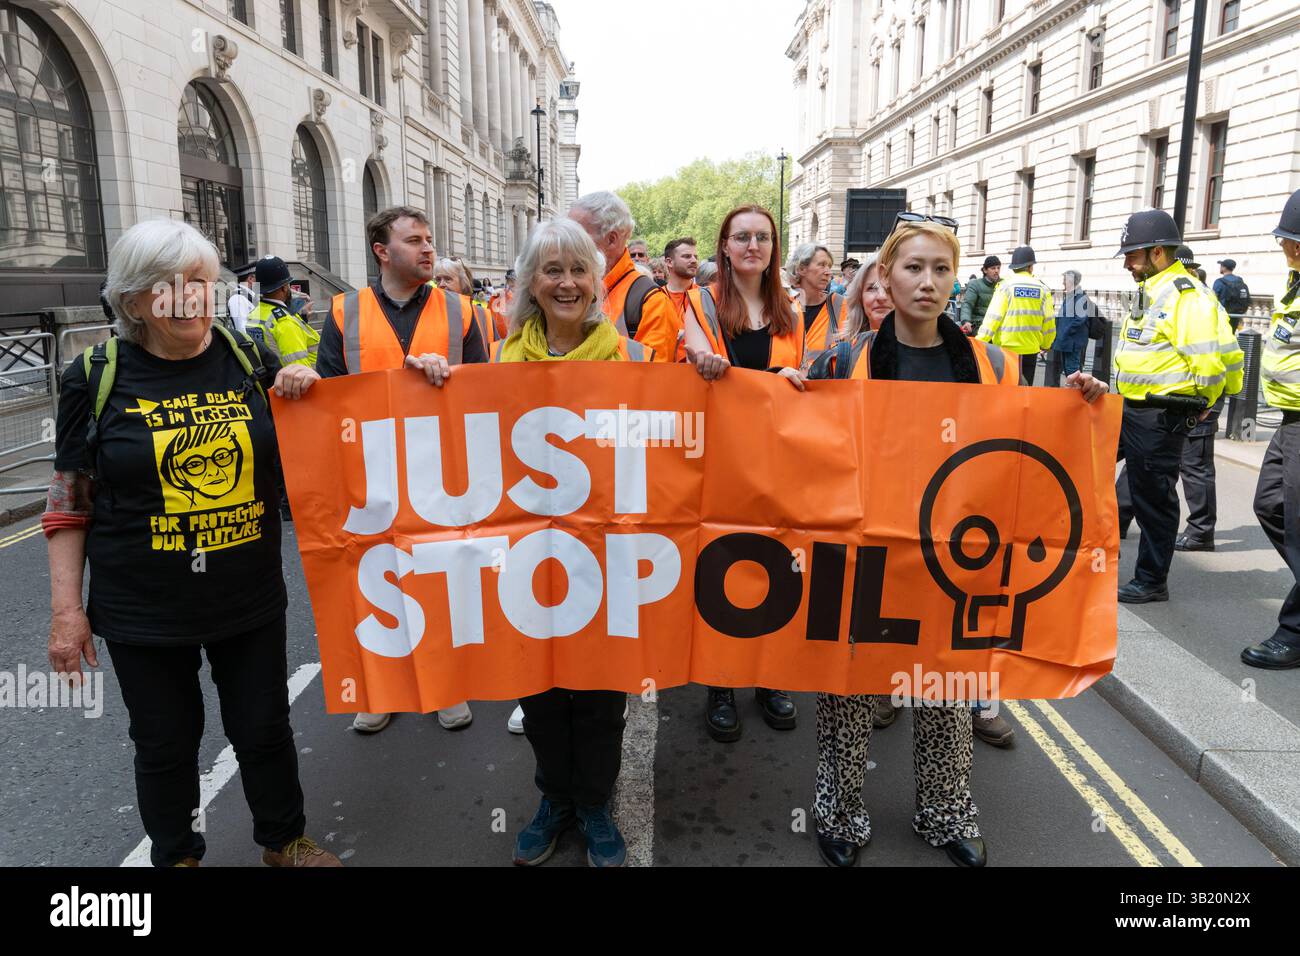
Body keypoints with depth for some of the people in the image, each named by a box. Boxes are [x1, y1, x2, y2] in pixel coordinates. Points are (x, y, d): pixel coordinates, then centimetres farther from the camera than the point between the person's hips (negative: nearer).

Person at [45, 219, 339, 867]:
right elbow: (70, 503, 0)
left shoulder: (249, 360, -1)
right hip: (145, 612, -1)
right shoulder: (97, 377, -6)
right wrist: (66, 607, -4)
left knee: (265, 732, 15)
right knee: (165, 746, 15)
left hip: (251, 600, 2)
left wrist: (304, 395, -10)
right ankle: (176, 856, 40)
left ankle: (284, 842, 39)